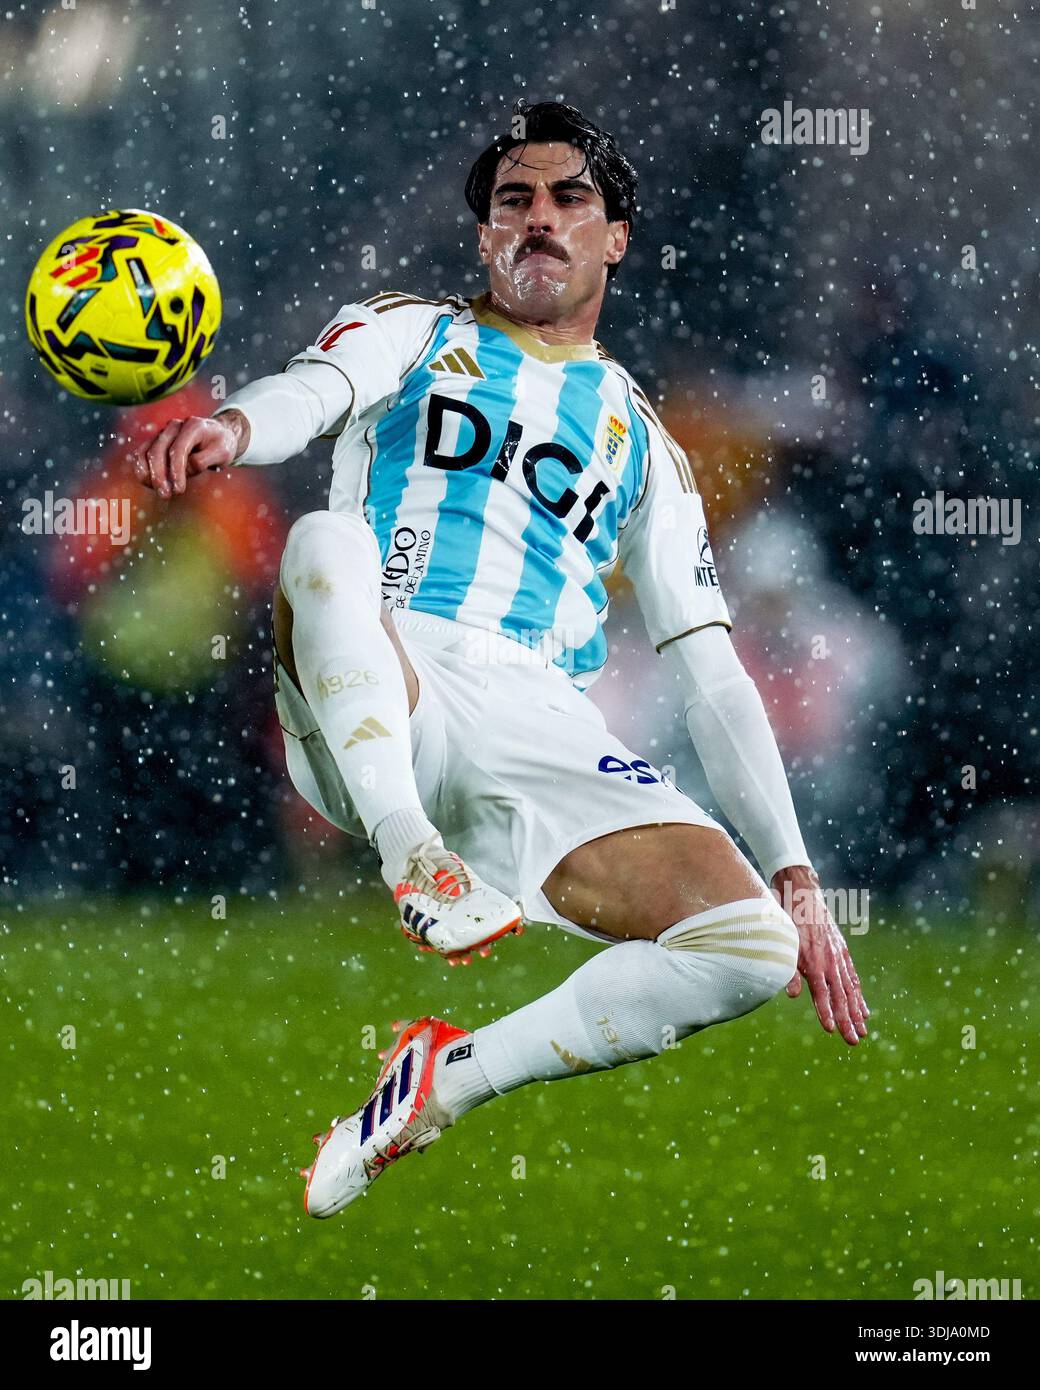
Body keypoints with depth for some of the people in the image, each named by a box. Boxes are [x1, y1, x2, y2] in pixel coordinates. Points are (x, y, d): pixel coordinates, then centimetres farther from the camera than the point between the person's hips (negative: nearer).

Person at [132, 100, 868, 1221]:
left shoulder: (643, 443, 29)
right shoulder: (410, 334, 22)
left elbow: (713, 677, 24)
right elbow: (310, 392, -4)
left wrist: (794, 877, 12)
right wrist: (233, 424, -31)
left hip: (542, 732, 3)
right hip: (363, 712, -3)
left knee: (752, 947, -21)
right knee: (325, 539, -36)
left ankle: (447, 1081, -11)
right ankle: (410, 855, -43)